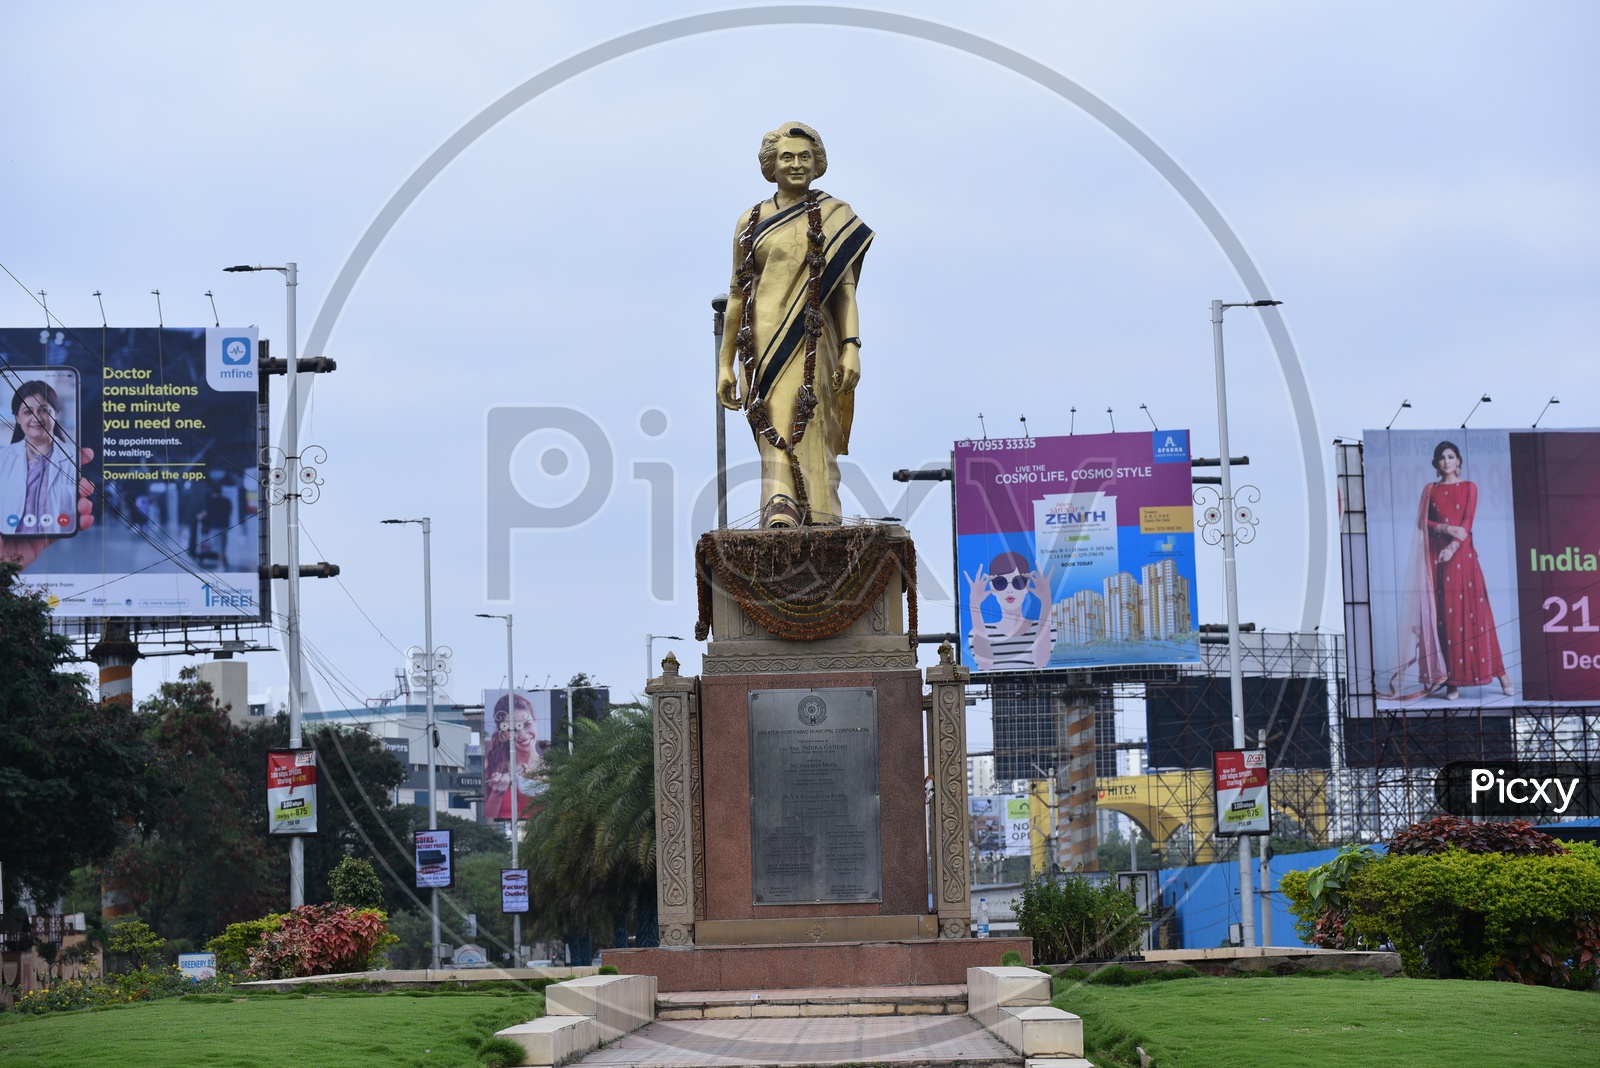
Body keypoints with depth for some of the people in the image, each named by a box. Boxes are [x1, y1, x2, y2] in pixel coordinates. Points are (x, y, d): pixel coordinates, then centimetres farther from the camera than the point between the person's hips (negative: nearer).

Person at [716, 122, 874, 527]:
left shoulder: (835, 217, 10)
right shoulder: (751, 222, 15)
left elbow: (845, 288, 6)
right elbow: (738, 294, 16)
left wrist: (851, 348, -6)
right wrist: (725, 364, 12)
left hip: (813, 343, -1)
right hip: (764, 342, 1)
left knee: (812, 433, -9)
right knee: (774, 428, -18)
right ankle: (780, 508, -37)